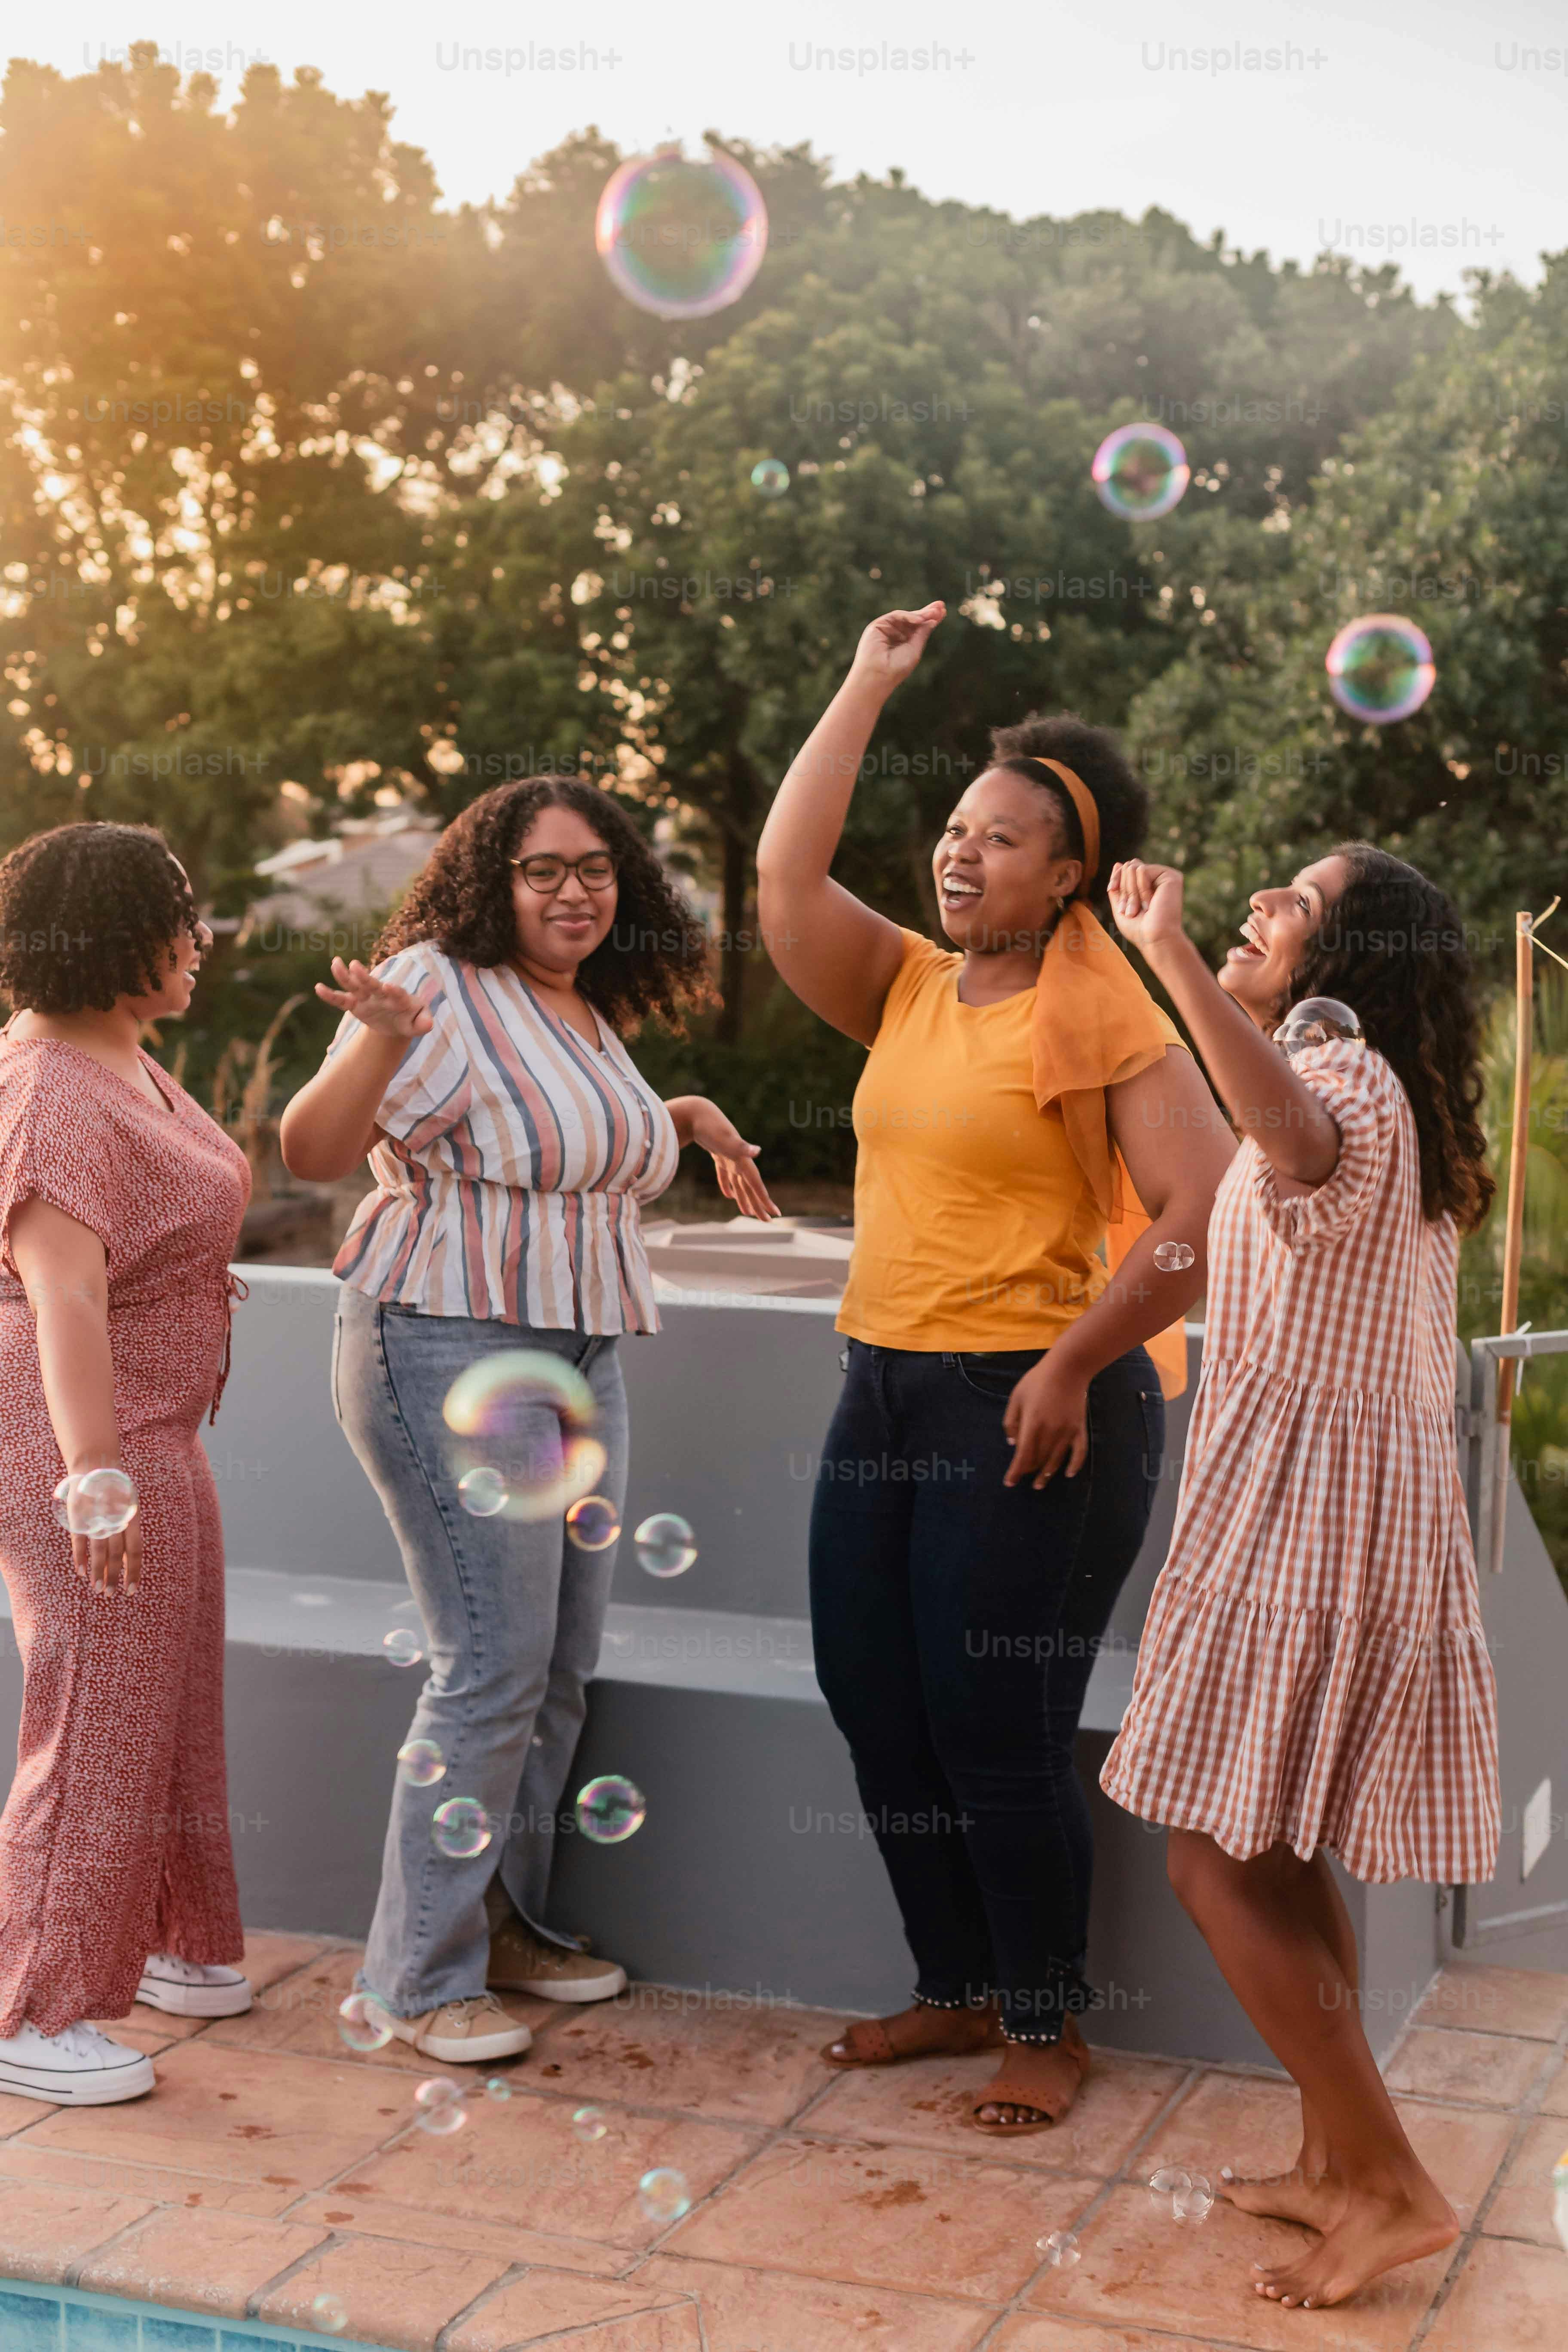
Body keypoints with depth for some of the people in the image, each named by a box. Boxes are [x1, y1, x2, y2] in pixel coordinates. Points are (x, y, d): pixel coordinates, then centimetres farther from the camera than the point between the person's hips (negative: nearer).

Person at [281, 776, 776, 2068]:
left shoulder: (592, 1017, 14)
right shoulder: (442, 987, -11)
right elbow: (311, 1150, -20)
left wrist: (690, 1116, 23)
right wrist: (380, 1038, -37)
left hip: (580, 1360, 9)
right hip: (451, 1352, -9)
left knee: (564, 1666, 11)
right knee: (495, 1666, -10)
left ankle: (510, 1923, 26)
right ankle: (425, 1973, 3)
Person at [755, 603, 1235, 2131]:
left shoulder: (1102, 1018, -9)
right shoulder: (905, 993, 10)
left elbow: (1209, 1215, -16)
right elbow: (785, 876, 1)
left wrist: (1074, 1365, -15)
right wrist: (869, 684, 6)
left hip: (1029, 1413, -7)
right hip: (884, 1391, 7)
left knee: (996, 1732, -1)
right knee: (875, 1708, 11)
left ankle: (1046, 2030, 18)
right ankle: (957, 1990, 28)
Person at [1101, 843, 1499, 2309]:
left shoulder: (1346, 1079, -16)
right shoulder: (1386, 1105, 16)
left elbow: (1292, 1131, -42)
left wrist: (1168, 948, -43)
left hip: (1305, 1513, -10)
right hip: (1367, 1509, 10)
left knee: (1215, 1859, -6)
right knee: (1278, 1854, 16)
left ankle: (1390, 2184, 0)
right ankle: (1334, 2164, 25)